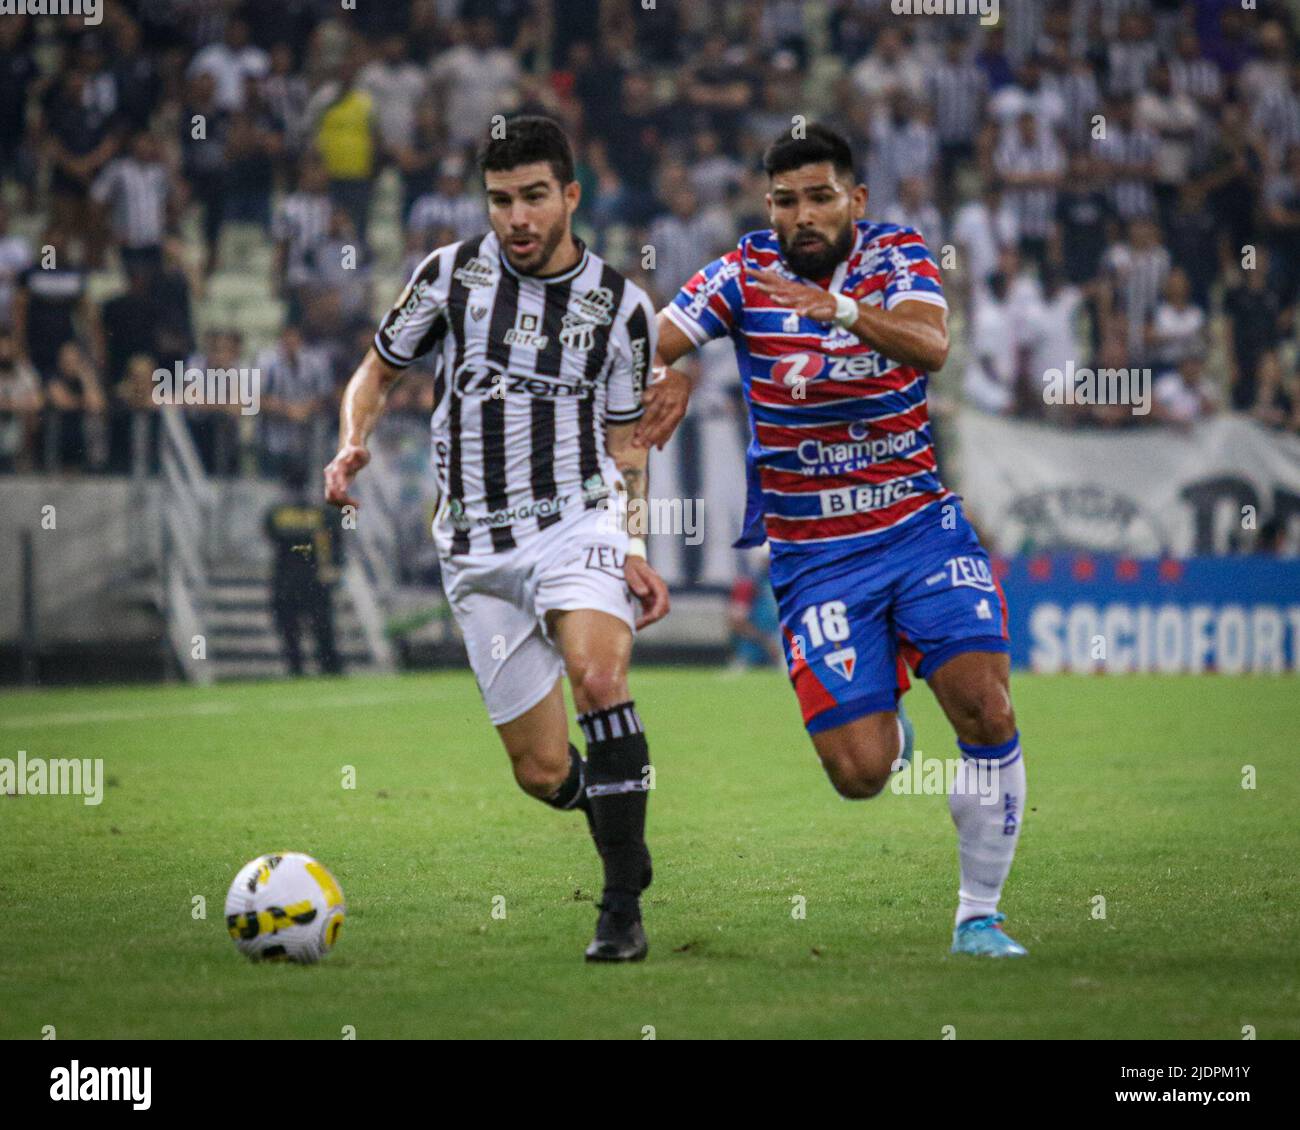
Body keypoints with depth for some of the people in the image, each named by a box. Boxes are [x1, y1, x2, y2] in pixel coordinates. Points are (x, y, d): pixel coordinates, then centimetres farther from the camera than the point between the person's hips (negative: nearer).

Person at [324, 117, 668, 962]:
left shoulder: (621, 305, 5)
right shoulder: (452, 274, 4)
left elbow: (626, 444, 12)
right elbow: (379, 370, 15)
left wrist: (636, 550, -2)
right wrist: (352, 446, -5)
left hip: (578, 522, -2)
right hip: (477, 550, 2)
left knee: (597, 676, -31)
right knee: (542, 771, -2)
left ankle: (623, 908, -25)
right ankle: (625, 831, 34)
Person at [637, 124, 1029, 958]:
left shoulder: (898, 255, -3)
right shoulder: (747, 273, -2)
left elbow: (931, 344, -24)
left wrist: (843, 308, -41)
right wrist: (668, 374, -31)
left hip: (921, 523, 0)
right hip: (813, 557, 0)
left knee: (984, 705, -20)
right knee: (860, 774, -11)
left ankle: (980, 914, -2)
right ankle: (886, 727, 29)